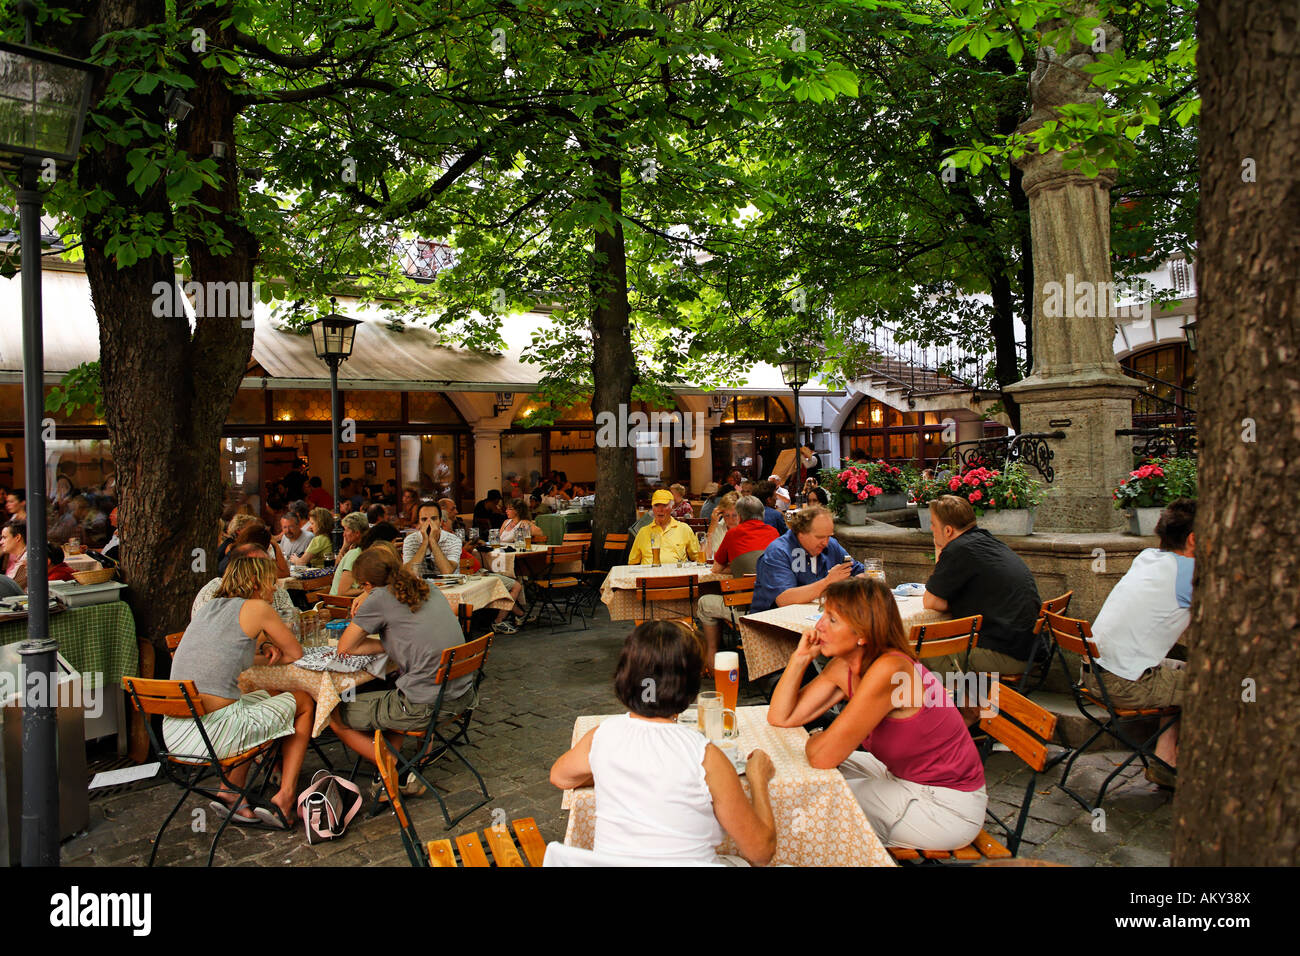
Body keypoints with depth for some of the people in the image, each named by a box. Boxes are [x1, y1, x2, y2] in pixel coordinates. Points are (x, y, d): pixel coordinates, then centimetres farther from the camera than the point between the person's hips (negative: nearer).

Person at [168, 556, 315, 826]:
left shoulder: (209, 607, 17)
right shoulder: (257, 608, -4)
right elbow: (296, 653, 6)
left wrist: (261, 656, 15)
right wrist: (271, 655, 24)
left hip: (172, 734, 8)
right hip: (212, 732, -8)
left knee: (261, 699, 33)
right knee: (304, 702, 14)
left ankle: (231, 791, 23)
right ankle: (285, 797, 12)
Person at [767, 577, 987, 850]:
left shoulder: (889, 671, -32)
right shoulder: (843, 667, -6)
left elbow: (822, 757, -33)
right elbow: (780, 718, -4)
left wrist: (813, 740, -10)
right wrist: (800, 657, -13)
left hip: (948, 806, -8)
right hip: (904, 774, 8)